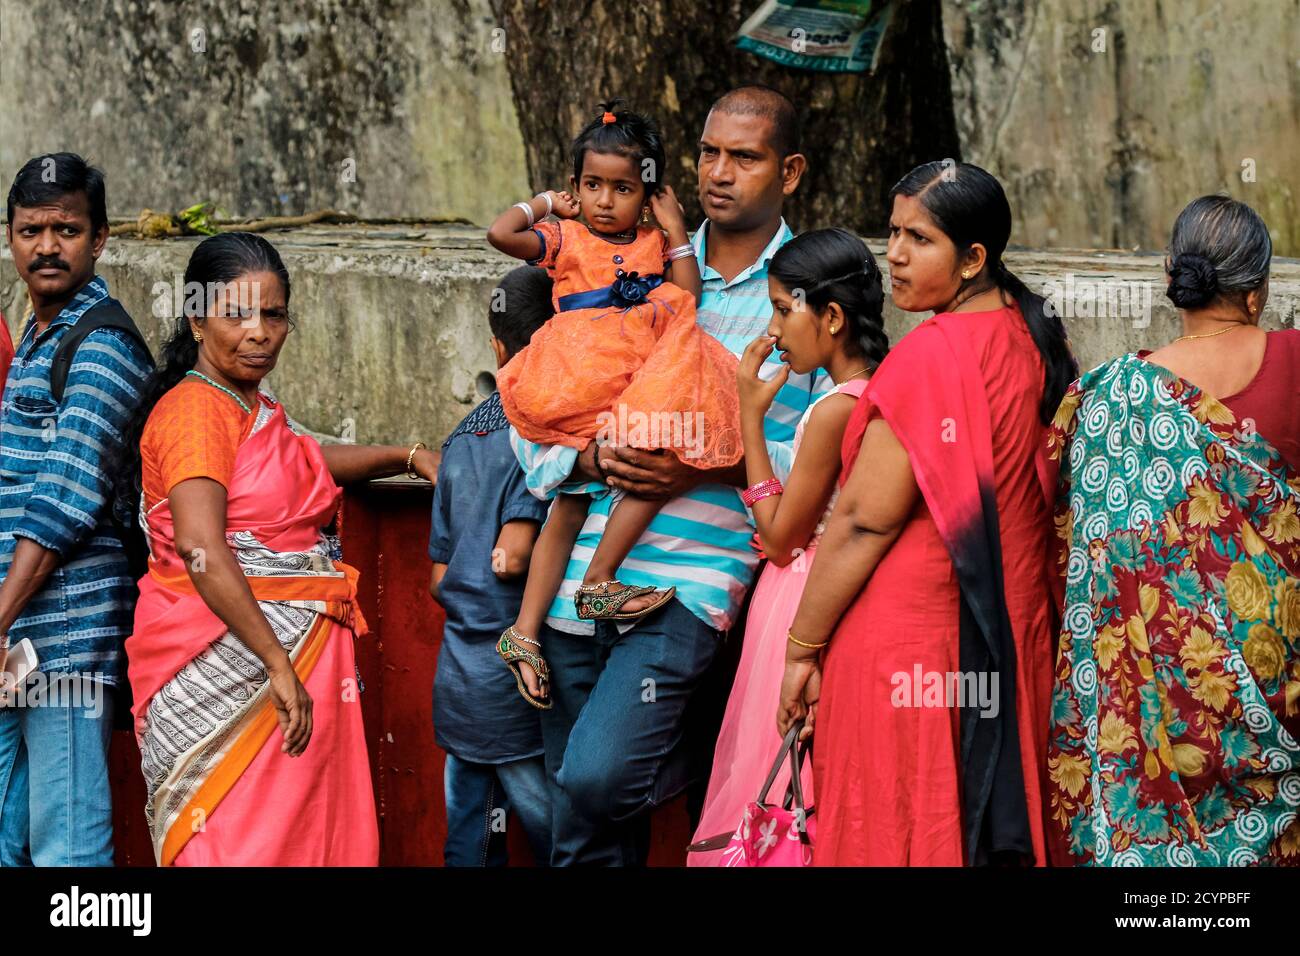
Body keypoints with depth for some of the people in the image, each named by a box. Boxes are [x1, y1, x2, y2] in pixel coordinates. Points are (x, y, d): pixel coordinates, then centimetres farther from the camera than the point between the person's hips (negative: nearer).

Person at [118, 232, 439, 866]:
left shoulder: (254, 406, 18)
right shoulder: (195, 410, -12)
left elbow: (298, 464, 41)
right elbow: (201, 549, -24)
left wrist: (409, 456, 33)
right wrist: (279, 664, -27)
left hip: (292, 651, 9)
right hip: (227, 663, -9)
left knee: (303, 830, 6)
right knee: (242, 843, -9)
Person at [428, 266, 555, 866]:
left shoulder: (463, 437, 13)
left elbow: (439, 578, 14)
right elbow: (510, 557, -19)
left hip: (457, 675, 7)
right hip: (515, 679, -7)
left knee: (468, 841, 11)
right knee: (559, 842, 0)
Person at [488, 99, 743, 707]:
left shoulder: (655, 244, 21)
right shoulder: (565, 240, 12)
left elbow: (686, 301, 8)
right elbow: (500, 233, -3)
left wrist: (675, 231, 10)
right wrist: (545, 205, 13)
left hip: (642, 381, 3)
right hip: (579, 388, -3)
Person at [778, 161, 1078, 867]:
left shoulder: (932, 354, -17)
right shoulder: (1036, 342, 6)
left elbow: (865, 522, -17)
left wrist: (801, 648, -11)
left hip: (907, 634, -8)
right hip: (1016, 635, 8)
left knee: (887, 836, 0)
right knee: (995, 826, 14)